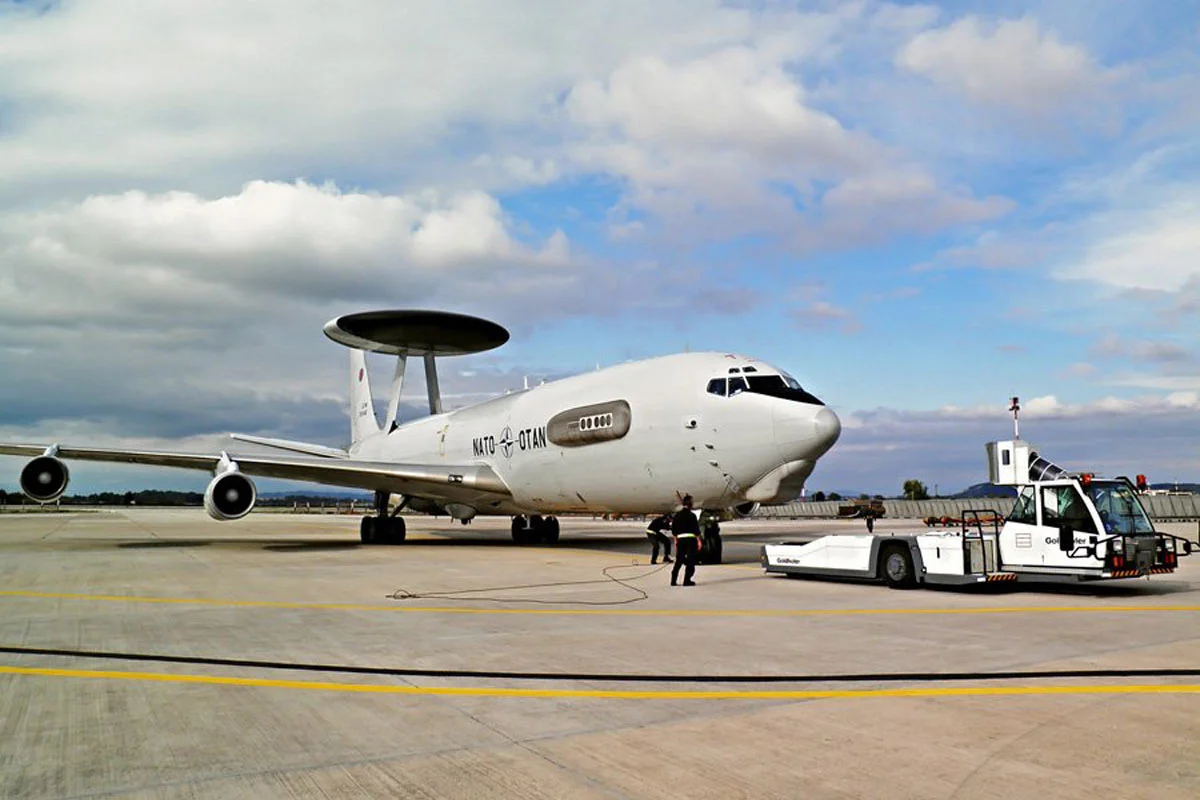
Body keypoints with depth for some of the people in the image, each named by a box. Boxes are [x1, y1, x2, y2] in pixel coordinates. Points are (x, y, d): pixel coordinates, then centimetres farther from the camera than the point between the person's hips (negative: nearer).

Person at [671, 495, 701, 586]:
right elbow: (696, 530, -10)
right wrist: (699, 541, -3)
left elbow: (673, 528, 12)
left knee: (679, 560, 14)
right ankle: (687, 580, 0)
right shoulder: (692, 515, -9)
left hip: (680, 538, 5)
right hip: (691, 538, -5)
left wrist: (675, 540, 20)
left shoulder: (677, 514, 7)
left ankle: (673, 580, 14)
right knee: (691, 560, 3)